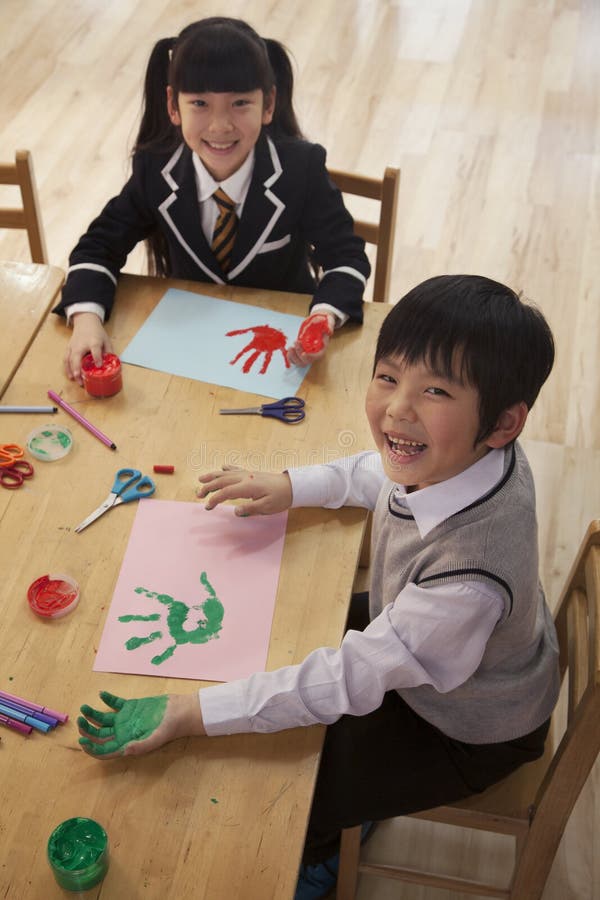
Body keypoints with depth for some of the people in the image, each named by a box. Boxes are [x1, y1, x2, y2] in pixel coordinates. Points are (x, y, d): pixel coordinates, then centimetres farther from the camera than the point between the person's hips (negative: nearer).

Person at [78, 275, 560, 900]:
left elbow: (349, 679, -36)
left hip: (467, 736, -7)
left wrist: (187, 714, -32)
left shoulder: (470, 572, -45)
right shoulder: (454, 455, -23)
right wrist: (288, 487, -9)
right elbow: (379, 472, 2)